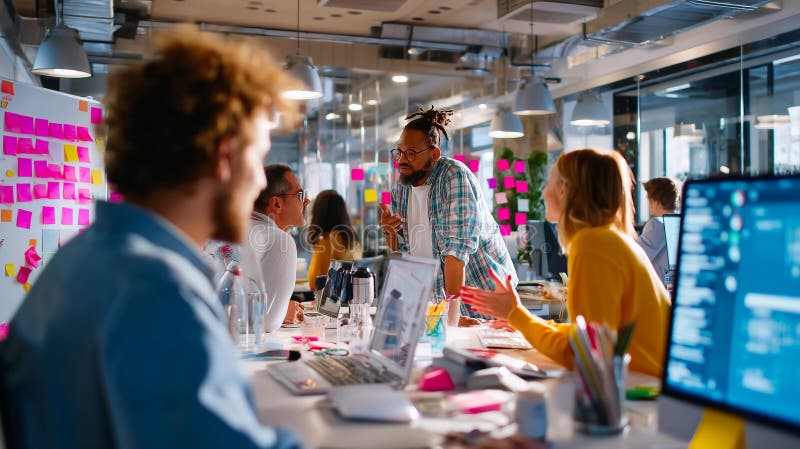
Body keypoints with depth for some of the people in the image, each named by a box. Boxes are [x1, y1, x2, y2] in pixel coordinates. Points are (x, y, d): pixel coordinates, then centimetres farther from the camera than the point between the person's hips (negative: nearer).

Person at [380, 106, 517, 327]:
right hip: (439, 294, 6)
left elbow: (456, 250, -24)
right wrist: (391, 233, -11)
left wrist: (451, 317, -29)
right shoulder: (399, 190, 4)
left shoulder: (454, 176, -15)